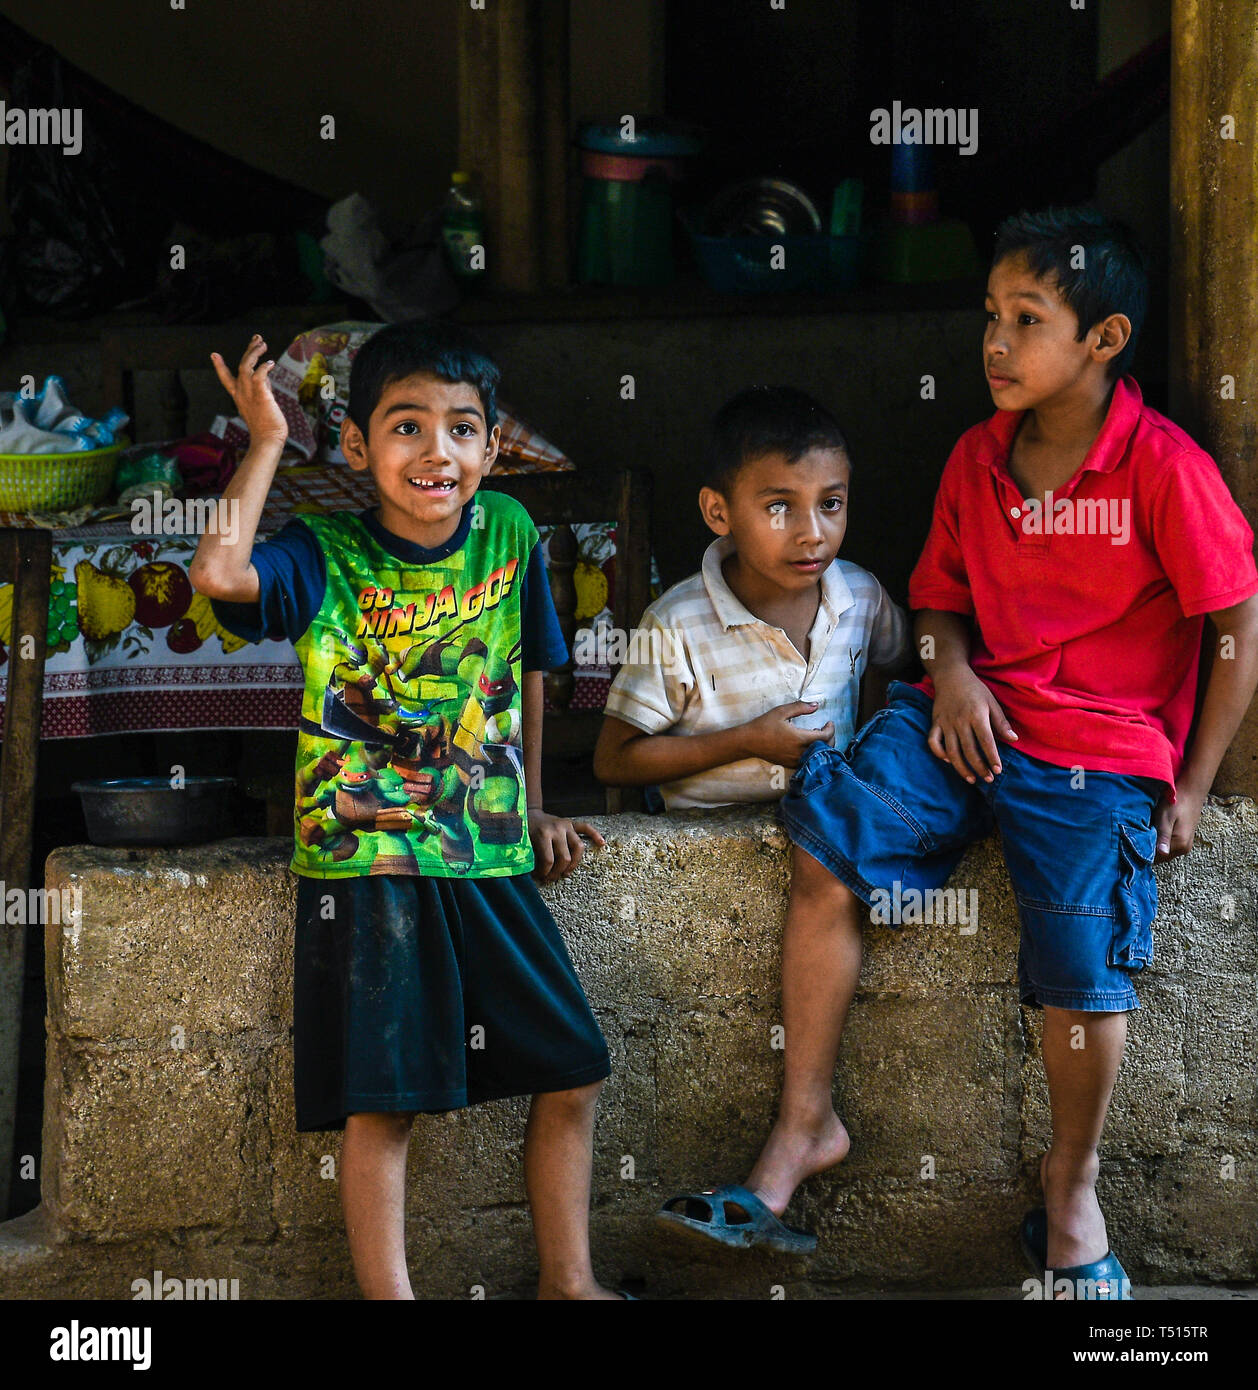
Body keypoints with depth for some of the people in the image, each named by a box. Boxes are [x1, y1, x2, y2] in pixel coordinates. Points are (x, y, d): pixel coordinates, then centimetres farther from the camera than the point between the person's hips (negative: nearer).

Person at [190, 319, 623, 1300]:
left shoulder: (510, 535, 2)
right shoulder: (327, 558, -8)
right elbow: (219, 573, -30)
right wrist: (266, 442, -20)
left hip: (492, 863, 4)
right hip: (365, 867, -4)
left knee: (573, 1070, 8)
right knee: (382, 1100, -3)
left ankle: (567, 1282, 24)